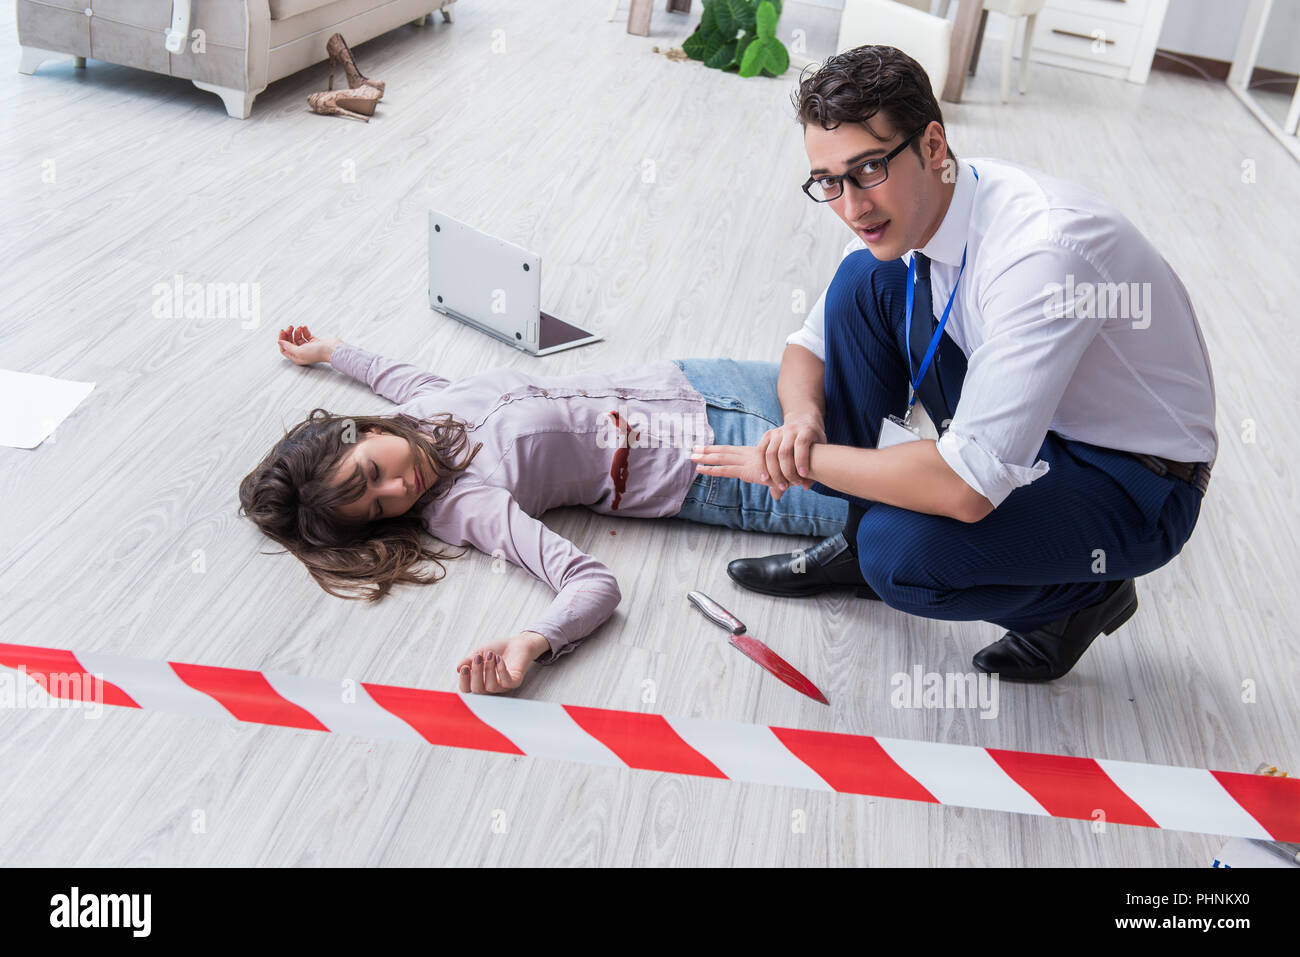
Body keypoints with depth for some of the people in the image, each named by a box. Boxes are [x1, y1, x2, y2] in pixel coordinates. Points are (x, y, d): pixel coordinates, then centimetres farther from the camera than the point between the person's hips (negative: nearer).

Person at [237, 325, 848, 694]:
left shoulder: (418, 408, -6)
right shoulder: (461, 506, -24)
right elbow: (595, 585, -33)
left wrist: (328, 349, 28)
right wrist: (530, 645, -51)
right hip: (693, 474, -6)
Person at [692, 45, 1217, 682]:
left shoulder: (1041, 250, -34)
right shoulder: (899, 213, -8)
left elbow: (967, 488, -38)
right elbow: (809, 345, 5)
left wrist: (805, 458, -27)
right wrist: (804, 417, -19)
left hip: (1136, 486, -7)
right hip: (1025, 430, 8)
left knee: (902, 554, -31)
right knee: (864, 281, -9)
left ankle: (1088, 592, 2)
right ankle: (858, 539, 6)